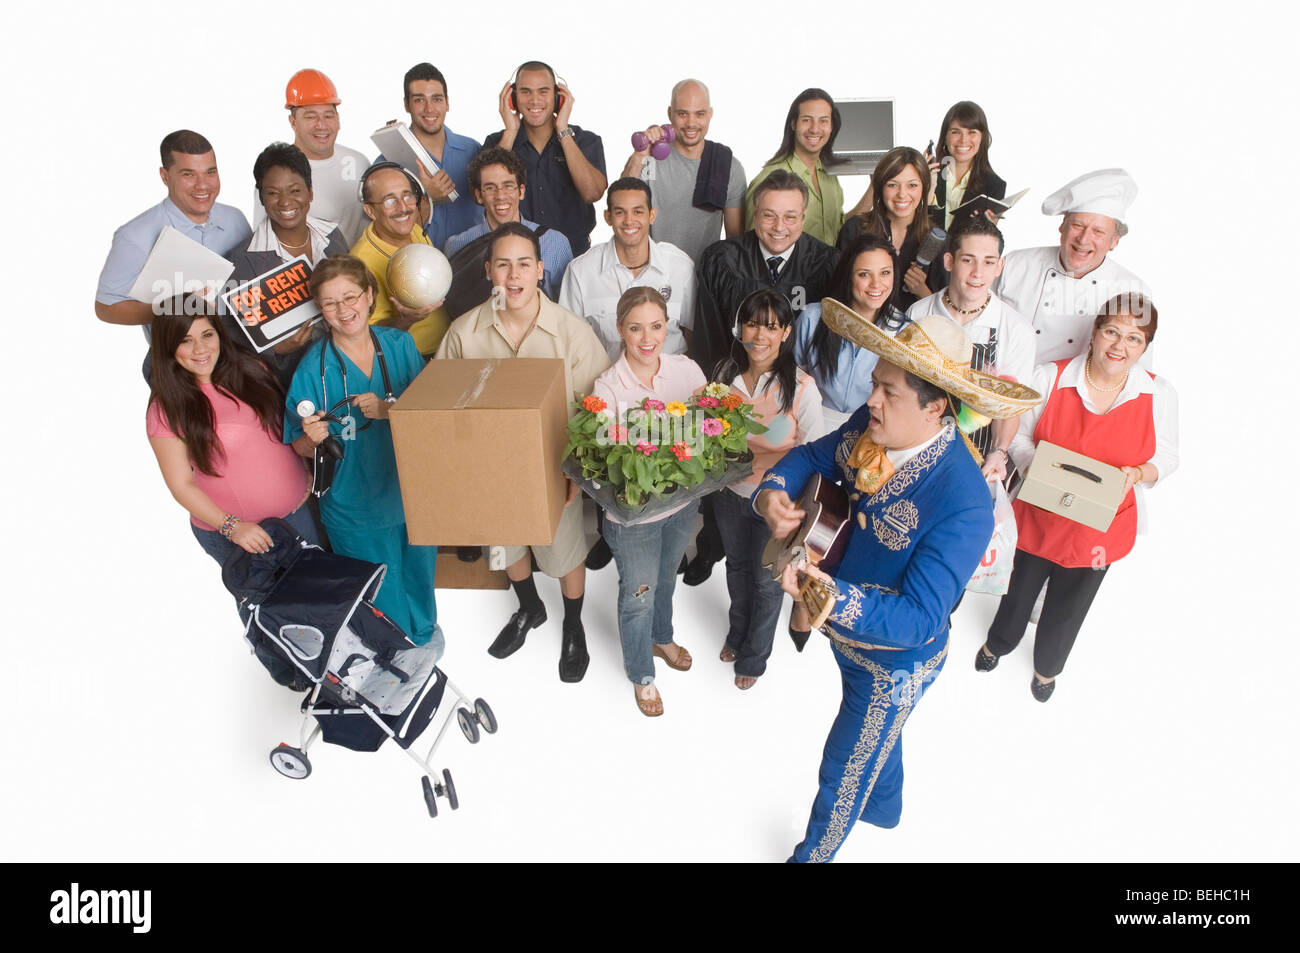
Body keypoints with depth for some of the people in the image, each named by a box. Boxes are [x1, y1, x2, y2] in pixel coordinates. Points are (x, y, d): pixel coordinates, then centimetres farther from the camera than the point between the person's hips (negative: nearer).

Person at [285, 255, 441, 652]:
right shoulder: (313, 367, -14)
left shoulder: (400, 344, -6)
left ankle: (424, 631, 55)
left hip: (413, 490, 3)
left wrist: (388, 409, -20)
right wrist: (313, 438, -30)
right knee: (383, 599, 12)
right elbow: (300, 449, -7)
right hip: (355, 505, -3)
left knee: (418, 571, 24)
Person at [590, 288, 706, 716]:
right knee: (638, 593, 16)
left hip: (683, 501, 4)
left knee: (666, 577, 30)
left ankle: (661, 639, 61)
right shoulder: (607, 387, -21)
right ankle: (642, 675, 43)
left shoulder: (687, 370, -9)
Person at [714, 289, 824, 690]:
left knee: (766, 579, 16)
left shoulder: (801, 387, -22)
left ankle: (754, 656, 42)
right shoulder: (726, 373, -8)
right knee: (737, 566, 26)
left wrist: (759, 459, -23)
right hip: (730, 492, 4)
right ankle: (737, 634, 54)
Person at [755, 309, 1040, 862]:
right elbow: (813, 456, -1)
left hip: (895, 663, -6)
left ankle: (813, 853, 50)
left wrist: (832, 597, -51)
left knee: (843, 774, 19)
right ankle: (884, 807, 67)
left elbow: (918, 619, -37)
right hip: (847, 631, 7)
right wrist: (772, 493, -22)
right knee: (877, 735, 36)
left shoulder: (963, 505, -38)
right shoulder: (871, 426, -18)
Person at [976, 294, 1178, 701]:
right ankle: (998, 643, 56)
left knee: (1068, 607, 22)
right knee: (1019, 590, 22)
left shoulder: (1159, 394, -11)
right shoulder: (1051, 376, -15)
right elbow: (1018, 435, -5)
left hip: (1100, 527, 1)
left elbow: (1166, 457, -1)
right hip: (1038, 516, -1)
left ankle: (1047, 665, 53)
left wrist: (1137, 473, -23)